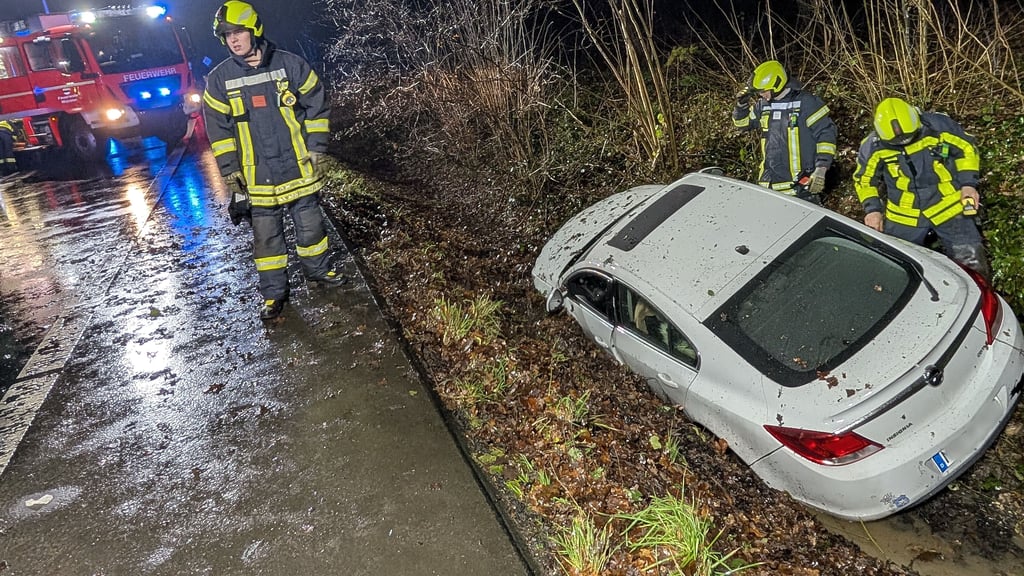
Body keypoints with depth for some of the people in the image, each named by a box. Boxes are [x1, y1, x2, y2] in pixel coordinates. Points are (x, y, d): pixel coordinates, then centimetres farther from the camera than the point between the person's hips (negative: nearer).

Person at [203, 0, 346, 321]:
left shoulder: (290, 65, -4)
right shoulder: (219, 80, -1)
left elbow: (316, 108, 2)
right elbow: (219, 132, 2)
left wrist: (315, 152, -1)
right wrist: (231, 176, -2)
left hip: (299, 169, 0)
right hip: (257, 179, 1)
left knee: (310, 226, 14)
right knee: (266, 237, 8)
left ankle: (319, 271, 37)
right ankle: (274, 294, 21)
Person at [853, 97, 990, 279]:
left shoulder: (939, 125, -13)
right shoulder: (873, 146, -12)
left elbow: (966, 149, 3)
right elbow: (864, 179, 4)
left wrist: (968, 184, -5)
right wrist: (872, 209, -6)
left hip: (949, 207, 0)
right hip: (903, 217, 1)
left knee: (972, 263, 2)